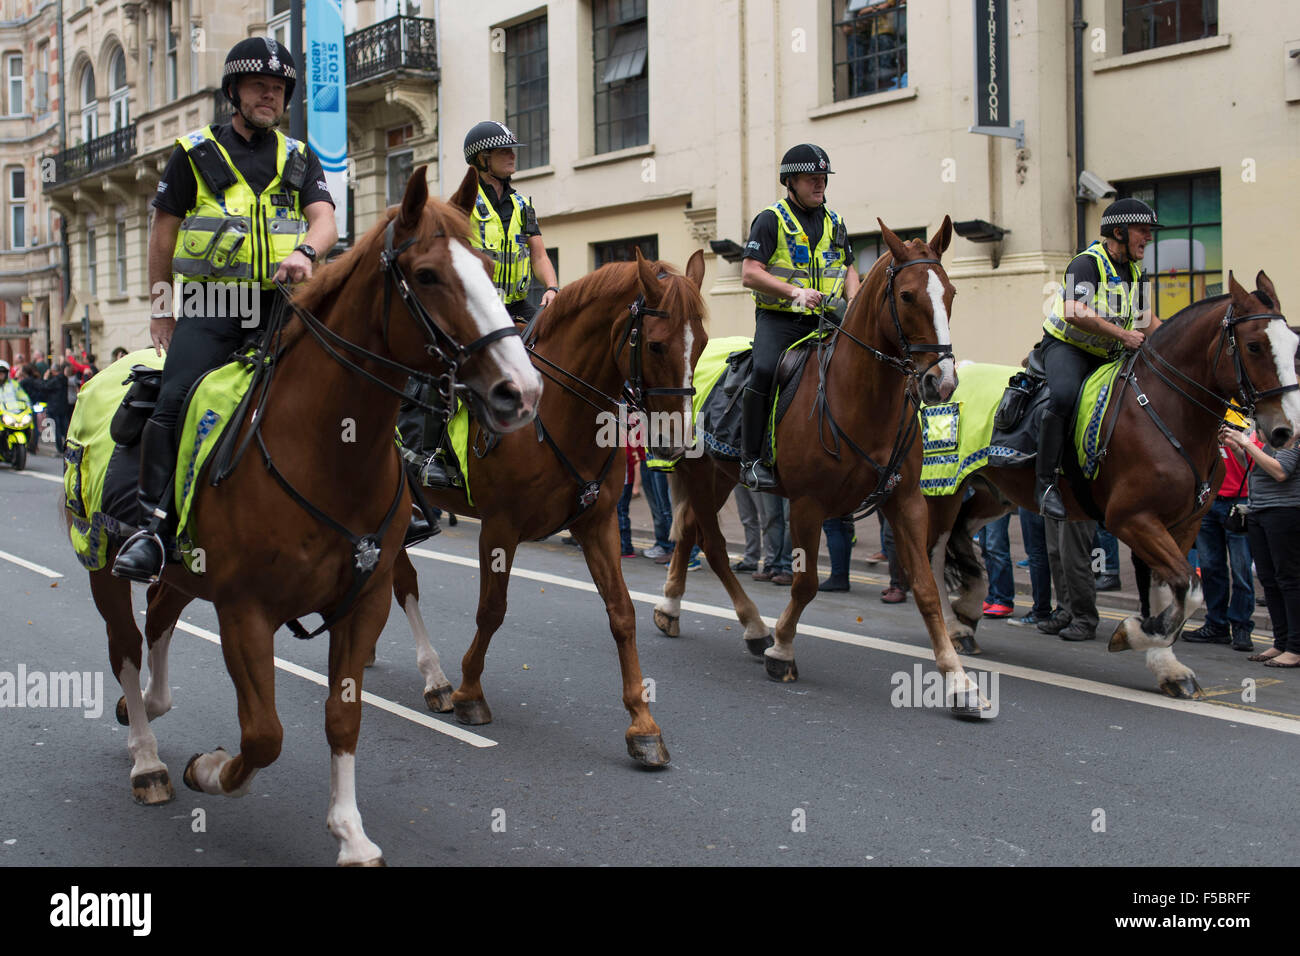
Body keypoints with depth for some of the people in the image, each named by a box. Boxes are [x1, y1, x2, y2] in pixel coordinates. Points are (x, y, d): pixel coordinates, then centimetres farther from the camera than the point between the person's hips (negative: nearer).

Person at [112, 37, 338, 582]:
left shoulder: (300, 159, 16)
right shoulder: (196, 153, 10)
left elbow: (325, 220, 1)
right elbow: (163, 232, 12)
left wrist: (305, 251, -23)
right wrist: (161, 308, 9)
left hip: (281, 302, 2)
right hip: (212, 306, -2)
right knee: (174, 402, -20)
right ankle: (152, 527, -20)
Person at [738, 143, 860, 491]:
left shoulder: (835, 223, 18)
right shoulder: (771, 220, -1)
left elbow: (848, 270, 27)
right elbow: (750, 274, -10)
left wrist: (853, 301, 5)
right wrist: (795, 292, -21)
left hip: (825, 319, 6)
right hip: (779, 319, -6)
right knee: (764, 371, -29)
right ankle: (750, 459, -21)